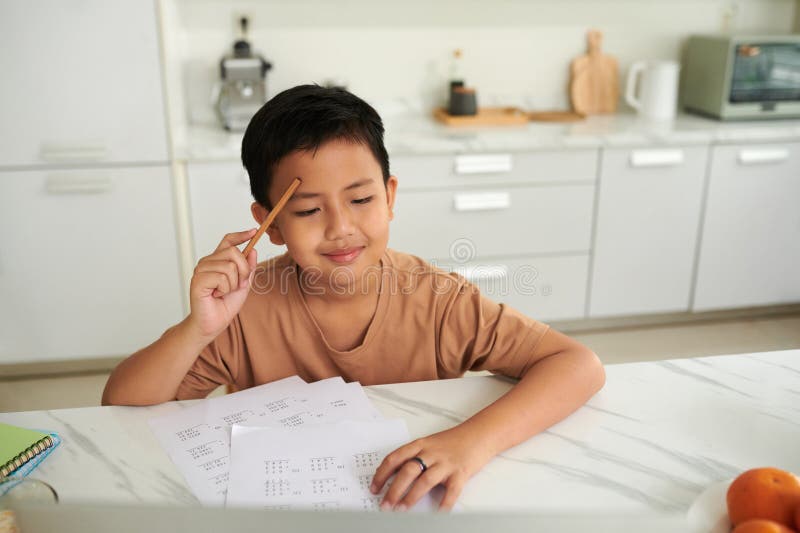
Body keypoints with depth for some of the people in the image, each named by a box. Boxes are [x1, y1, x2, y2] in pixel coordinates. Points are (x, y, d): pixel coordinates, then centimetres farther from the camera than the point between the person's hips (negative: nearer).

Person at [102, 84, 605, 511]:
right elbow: (121, 406, -10)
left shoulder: (437, 303, -16)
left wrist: (472, 440, -34)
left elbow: (581, 366, -19)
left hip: (409, 504, 0)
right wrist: (199, 329, -29)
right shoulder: (248, 307, -14)